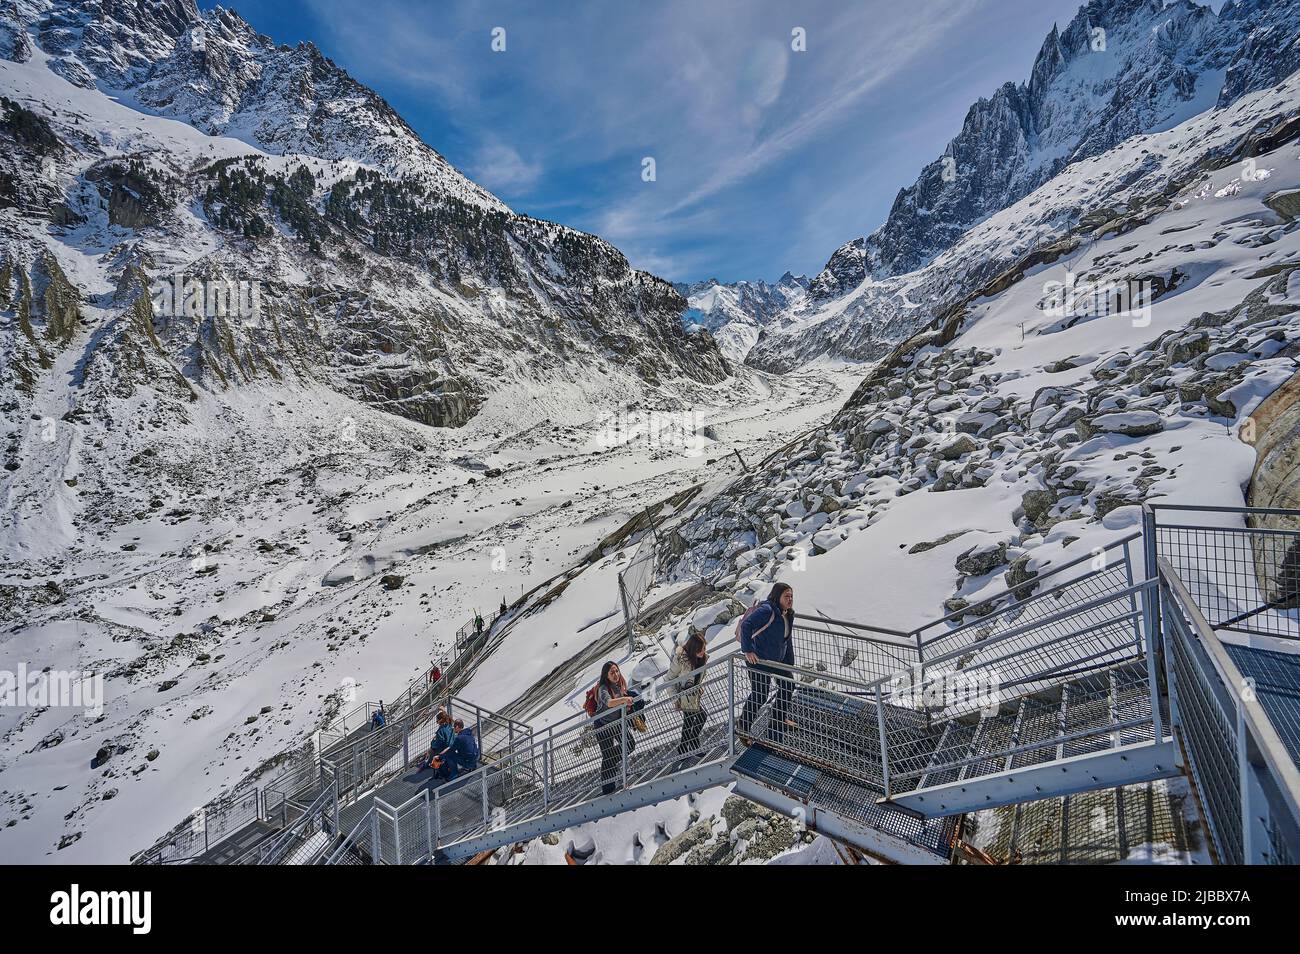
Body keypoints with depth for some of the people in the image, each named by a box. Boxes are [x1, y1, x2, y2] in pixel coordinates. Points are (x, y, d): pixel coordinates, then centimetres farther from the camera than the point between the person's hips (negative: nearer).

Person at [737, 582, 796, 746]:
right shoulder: (767, 611, -25)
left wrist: (790, 663, 15)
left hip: (778, 660, 9)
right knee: (759, 695, -2)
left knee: (788, 686, 20)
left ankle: (780, 719, 43)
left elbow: (787, 640, 15)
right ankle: (743, 726, 20)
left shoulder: (787, 614, 4)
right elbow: (746, 625, -33)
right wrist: (748, 650, -35)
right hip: (759, 660, -9)